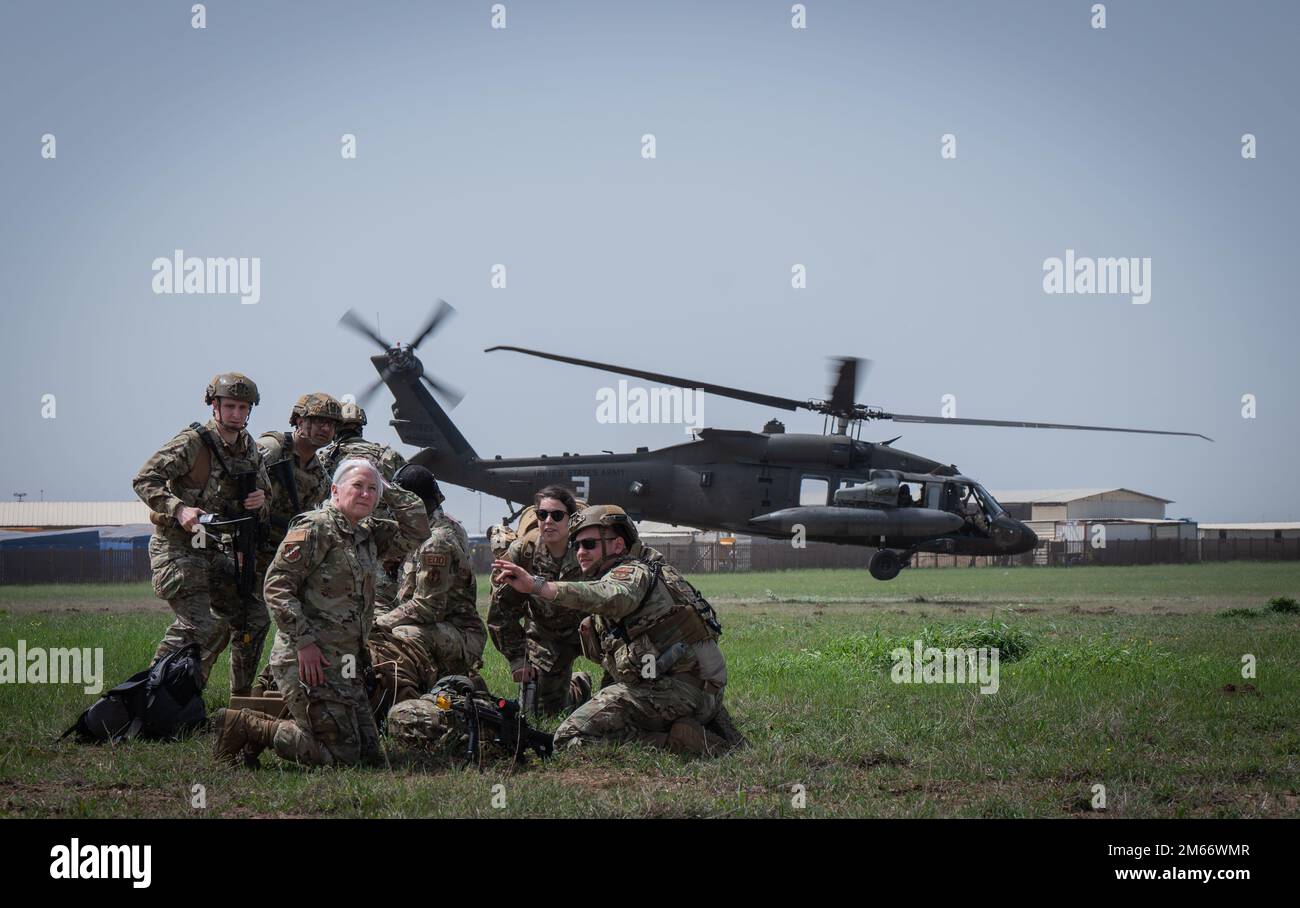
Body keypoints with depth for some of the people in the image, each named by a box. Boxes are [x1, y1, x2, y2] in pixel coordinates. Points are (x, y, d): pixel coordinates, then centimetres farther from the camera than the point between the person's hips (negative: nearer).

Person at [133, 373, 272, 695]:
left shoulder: (250, 451, 9)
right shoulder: (193, 442, -14)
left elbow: (261, 517, 18)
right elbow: (144, 480, -18)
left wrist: (259, 503, -6)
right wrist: (179, 510, -31)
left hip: (214, 550, 8)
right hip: (177, 547, -8)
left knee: (255, 618, 10)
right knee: (201, 626, -22)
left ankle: (242, 698, 22)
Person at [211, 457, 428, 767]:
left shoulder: (368, 534, 17)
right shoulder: (315, 527, -9)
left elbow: (416, 529, 18)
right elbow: (276, 586, -14)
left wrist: (388, 490, 11)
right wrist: (303, 642, -20)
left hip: (347, 666, 9)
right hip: (310, 661, -9)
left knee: (368, 753, 8)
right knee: (339, 754, -12)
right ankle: (244, 727, 0)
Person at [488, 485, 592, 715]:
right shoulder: (521, 552, -20)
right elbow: (502, 611, -10)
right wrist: (517, 658, -12)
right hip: (546, 633, 2)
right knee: (548, 710, 8)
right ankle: (580, 686, 40)